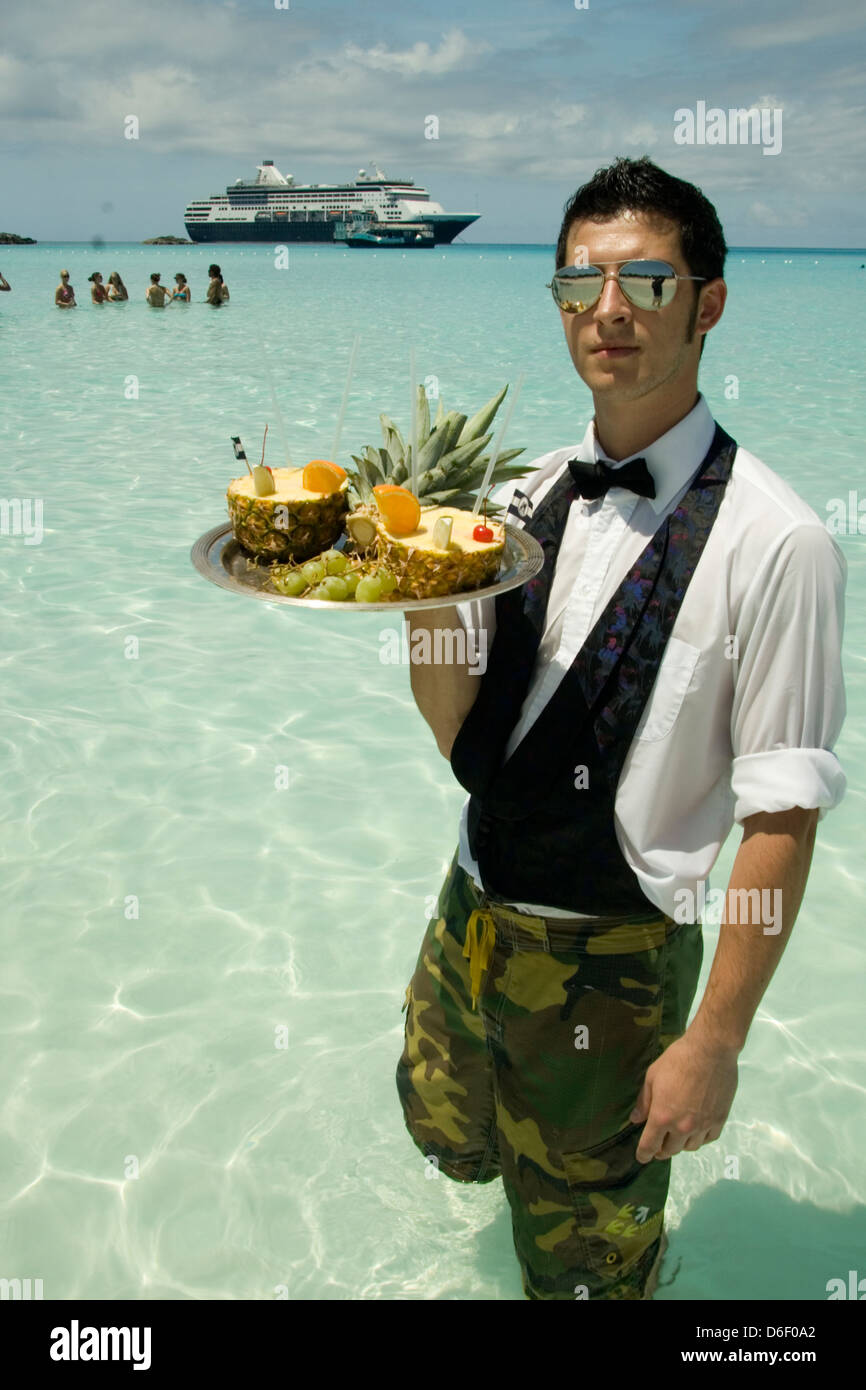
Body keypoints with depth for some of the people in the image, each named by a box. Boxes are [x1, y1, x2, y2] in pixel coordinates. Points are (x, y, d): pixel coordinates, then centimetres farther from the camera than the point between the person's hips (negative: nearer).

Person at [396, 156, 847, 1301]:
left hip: (615, 958, -6)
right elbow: (457, 731, -1)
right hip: (472, 909, 6)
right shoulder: (530, 493, -2)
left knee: (580, 1255, 18)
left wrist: (716, 1042, -15)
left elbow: (782, 817, -18)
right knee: (448, 1136, 31)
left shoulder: (774, 543, -21)